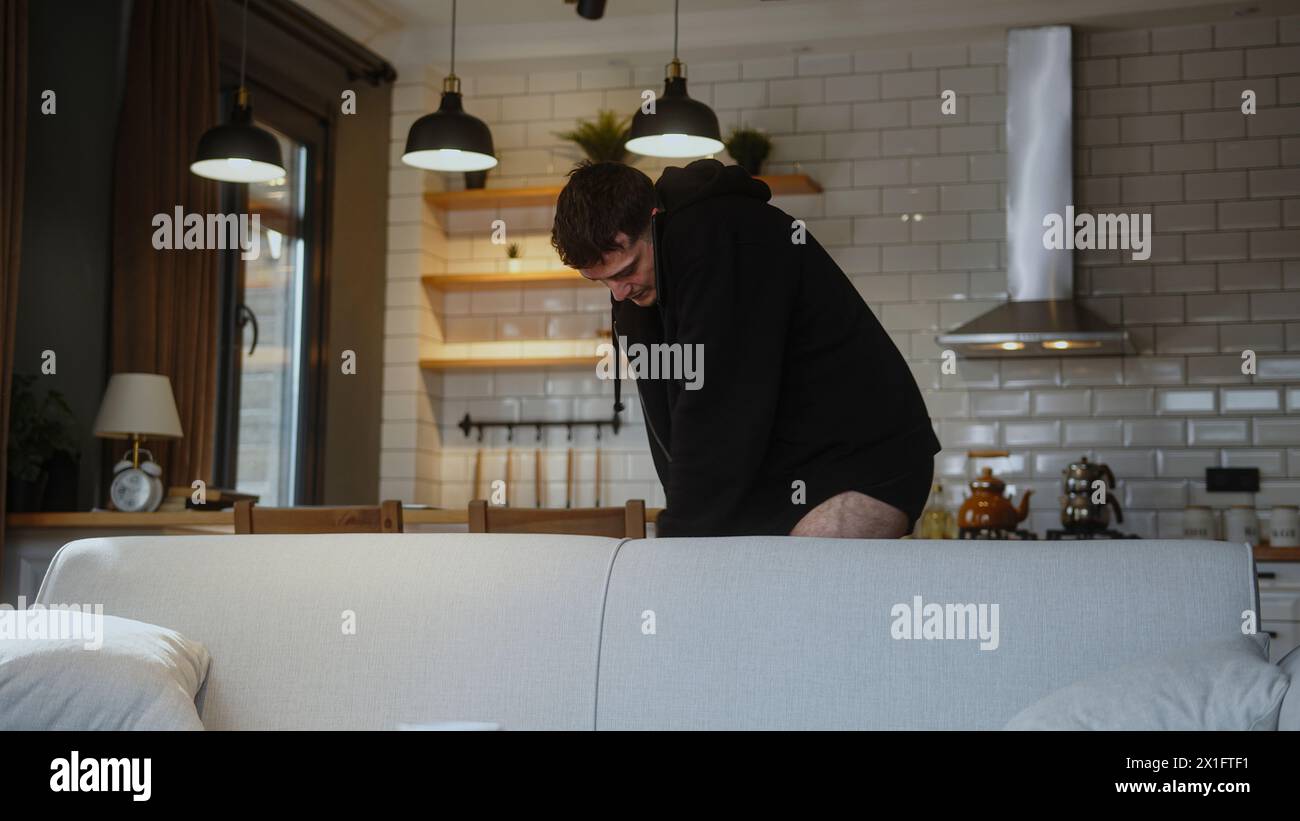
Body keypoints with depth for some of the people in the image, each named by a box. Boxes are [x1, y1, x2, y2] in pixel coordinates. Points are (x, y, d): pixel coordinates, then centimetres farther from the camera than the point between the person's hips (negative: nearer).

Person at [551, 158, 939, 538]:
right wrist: (680, 523, 0)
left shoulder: (722, 239, -20)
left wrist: (681, 535, -21)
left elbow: (720, 411, -25)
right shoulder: (637, 287, 7)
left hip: (862, 466, -8)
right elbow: (668, 420, 9)